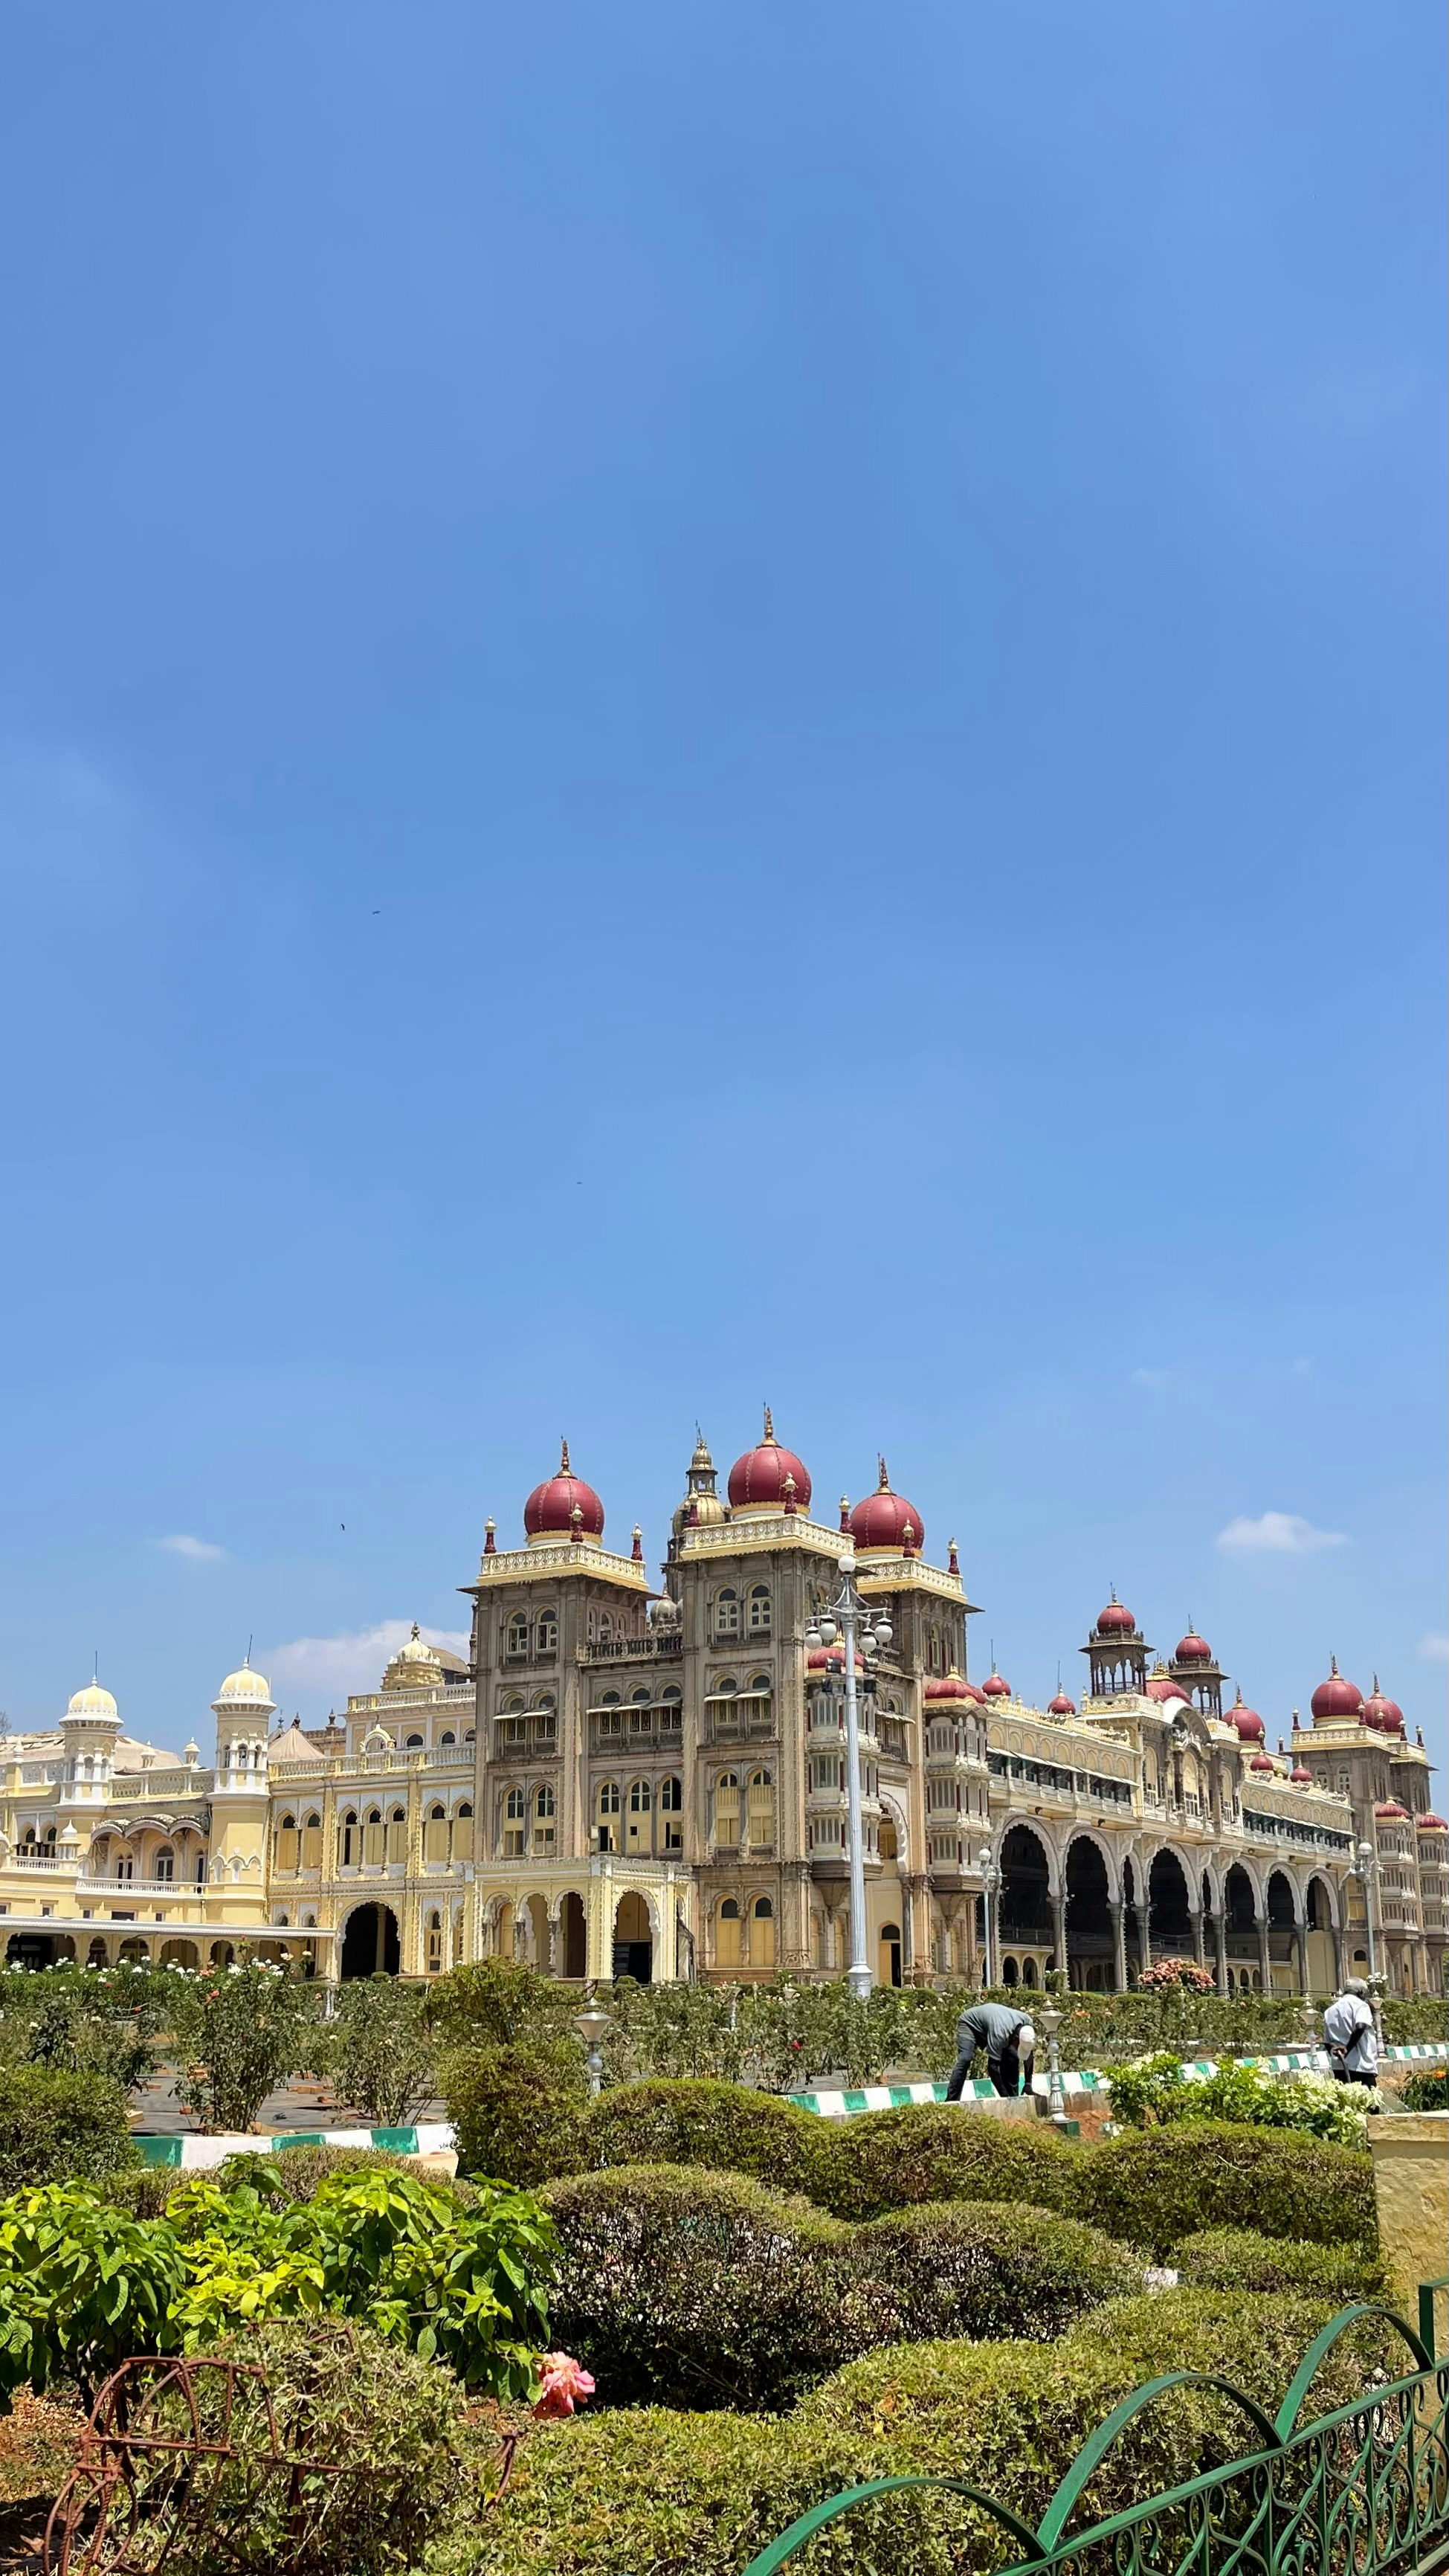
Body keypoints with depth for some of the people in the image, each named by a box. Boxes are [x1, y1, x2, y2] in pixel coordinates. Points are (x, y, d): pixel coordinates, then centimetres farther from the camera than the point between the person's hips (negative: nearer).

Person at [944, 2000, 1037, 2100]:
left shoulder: (1027, 2024, -24)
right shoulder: (999, 2033, -43)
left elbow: (1028, 2055, -11)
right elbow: (992, 2066, -41)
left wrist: (1028, 2084, -16)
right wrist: (1005, 2096, -41)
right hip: (971, 2023, -7)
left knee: (1013, 2059, -10)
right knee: (965, 2060, -28)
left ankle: (1012, 2099, 0)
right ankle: (951, 2101, -27)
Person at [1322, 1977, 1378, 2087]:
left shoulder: (1330, 2010, 18)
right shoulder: (1360, 2005, -1)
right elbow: (1360, 2027, -19)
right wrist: (1347, 2050, -14)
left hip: (1338, 2067, 6)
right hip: (1361, 2067, -6)